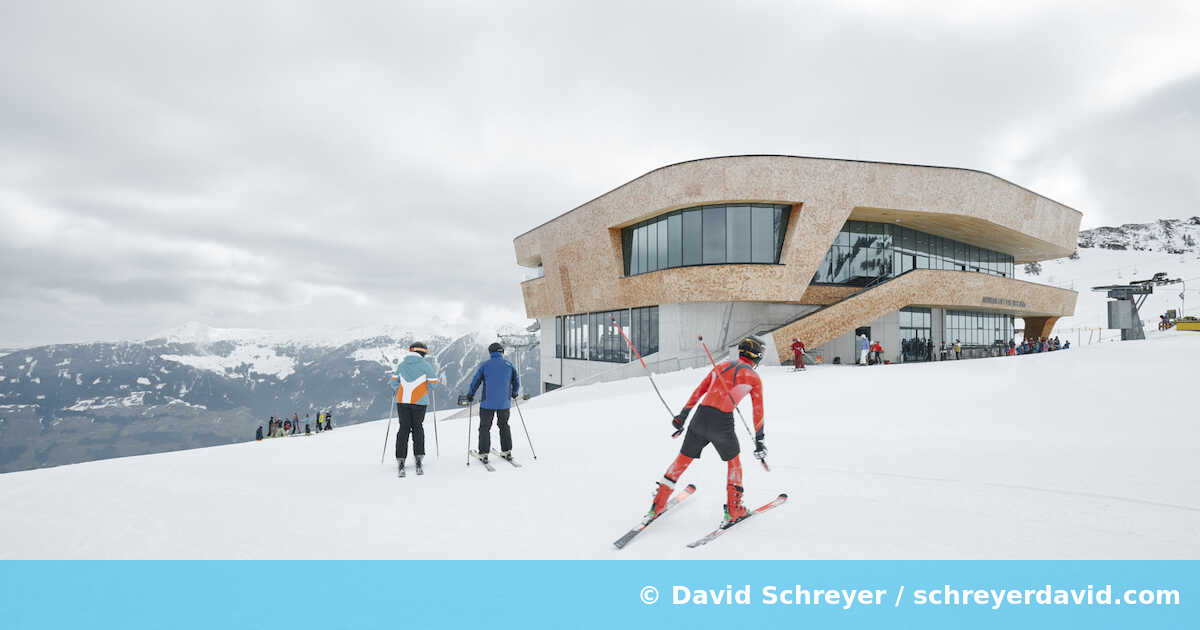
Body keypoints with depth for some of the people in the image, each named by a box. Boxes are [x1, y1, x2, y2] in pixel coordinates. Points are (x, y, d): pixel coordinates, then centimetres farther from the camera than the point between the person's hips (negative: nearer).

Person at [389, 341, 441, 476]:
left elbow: (394, 382, 12)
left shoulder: (401, 364, 7)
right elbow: (434, 382, -2)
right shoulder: (425, 365, -4)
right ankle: (418, 457, 1)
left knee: (404, 429, 5)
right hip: (419, 401, -2)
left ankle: (400, 459, 0)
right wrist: (426, 386, 19)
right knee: (417, 428, 10)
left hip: (402, 401, 2)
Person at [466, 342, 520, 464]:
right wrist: (514, 393, 28)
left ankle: (483, 454, 6)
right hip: (504, 403, 2)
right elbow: (516, 382, 10)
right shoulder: (509, 365, 3)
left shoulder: (484, 365, -4)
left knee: (485, 427, 7)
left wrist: (470, 395, 13)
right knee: (504, 426, 18)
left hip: (487, 403, -2)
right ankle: (507, 451, 19)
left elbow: (475, 382, -2)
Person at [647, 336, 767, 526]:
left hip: (701, 417, 3)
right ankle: (733, 509, 22)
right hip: (723, 422, -3)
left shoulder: (722, 365, 17)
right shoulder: (754, 378, 7)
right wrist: (759, 440, 19)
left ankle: (657, 505, 19)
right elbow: (758, 412, 9)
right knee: (733, 461, 23)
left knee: (683, 460, 16)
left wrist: (683, 415, 23)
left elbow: (699, 391, 17)